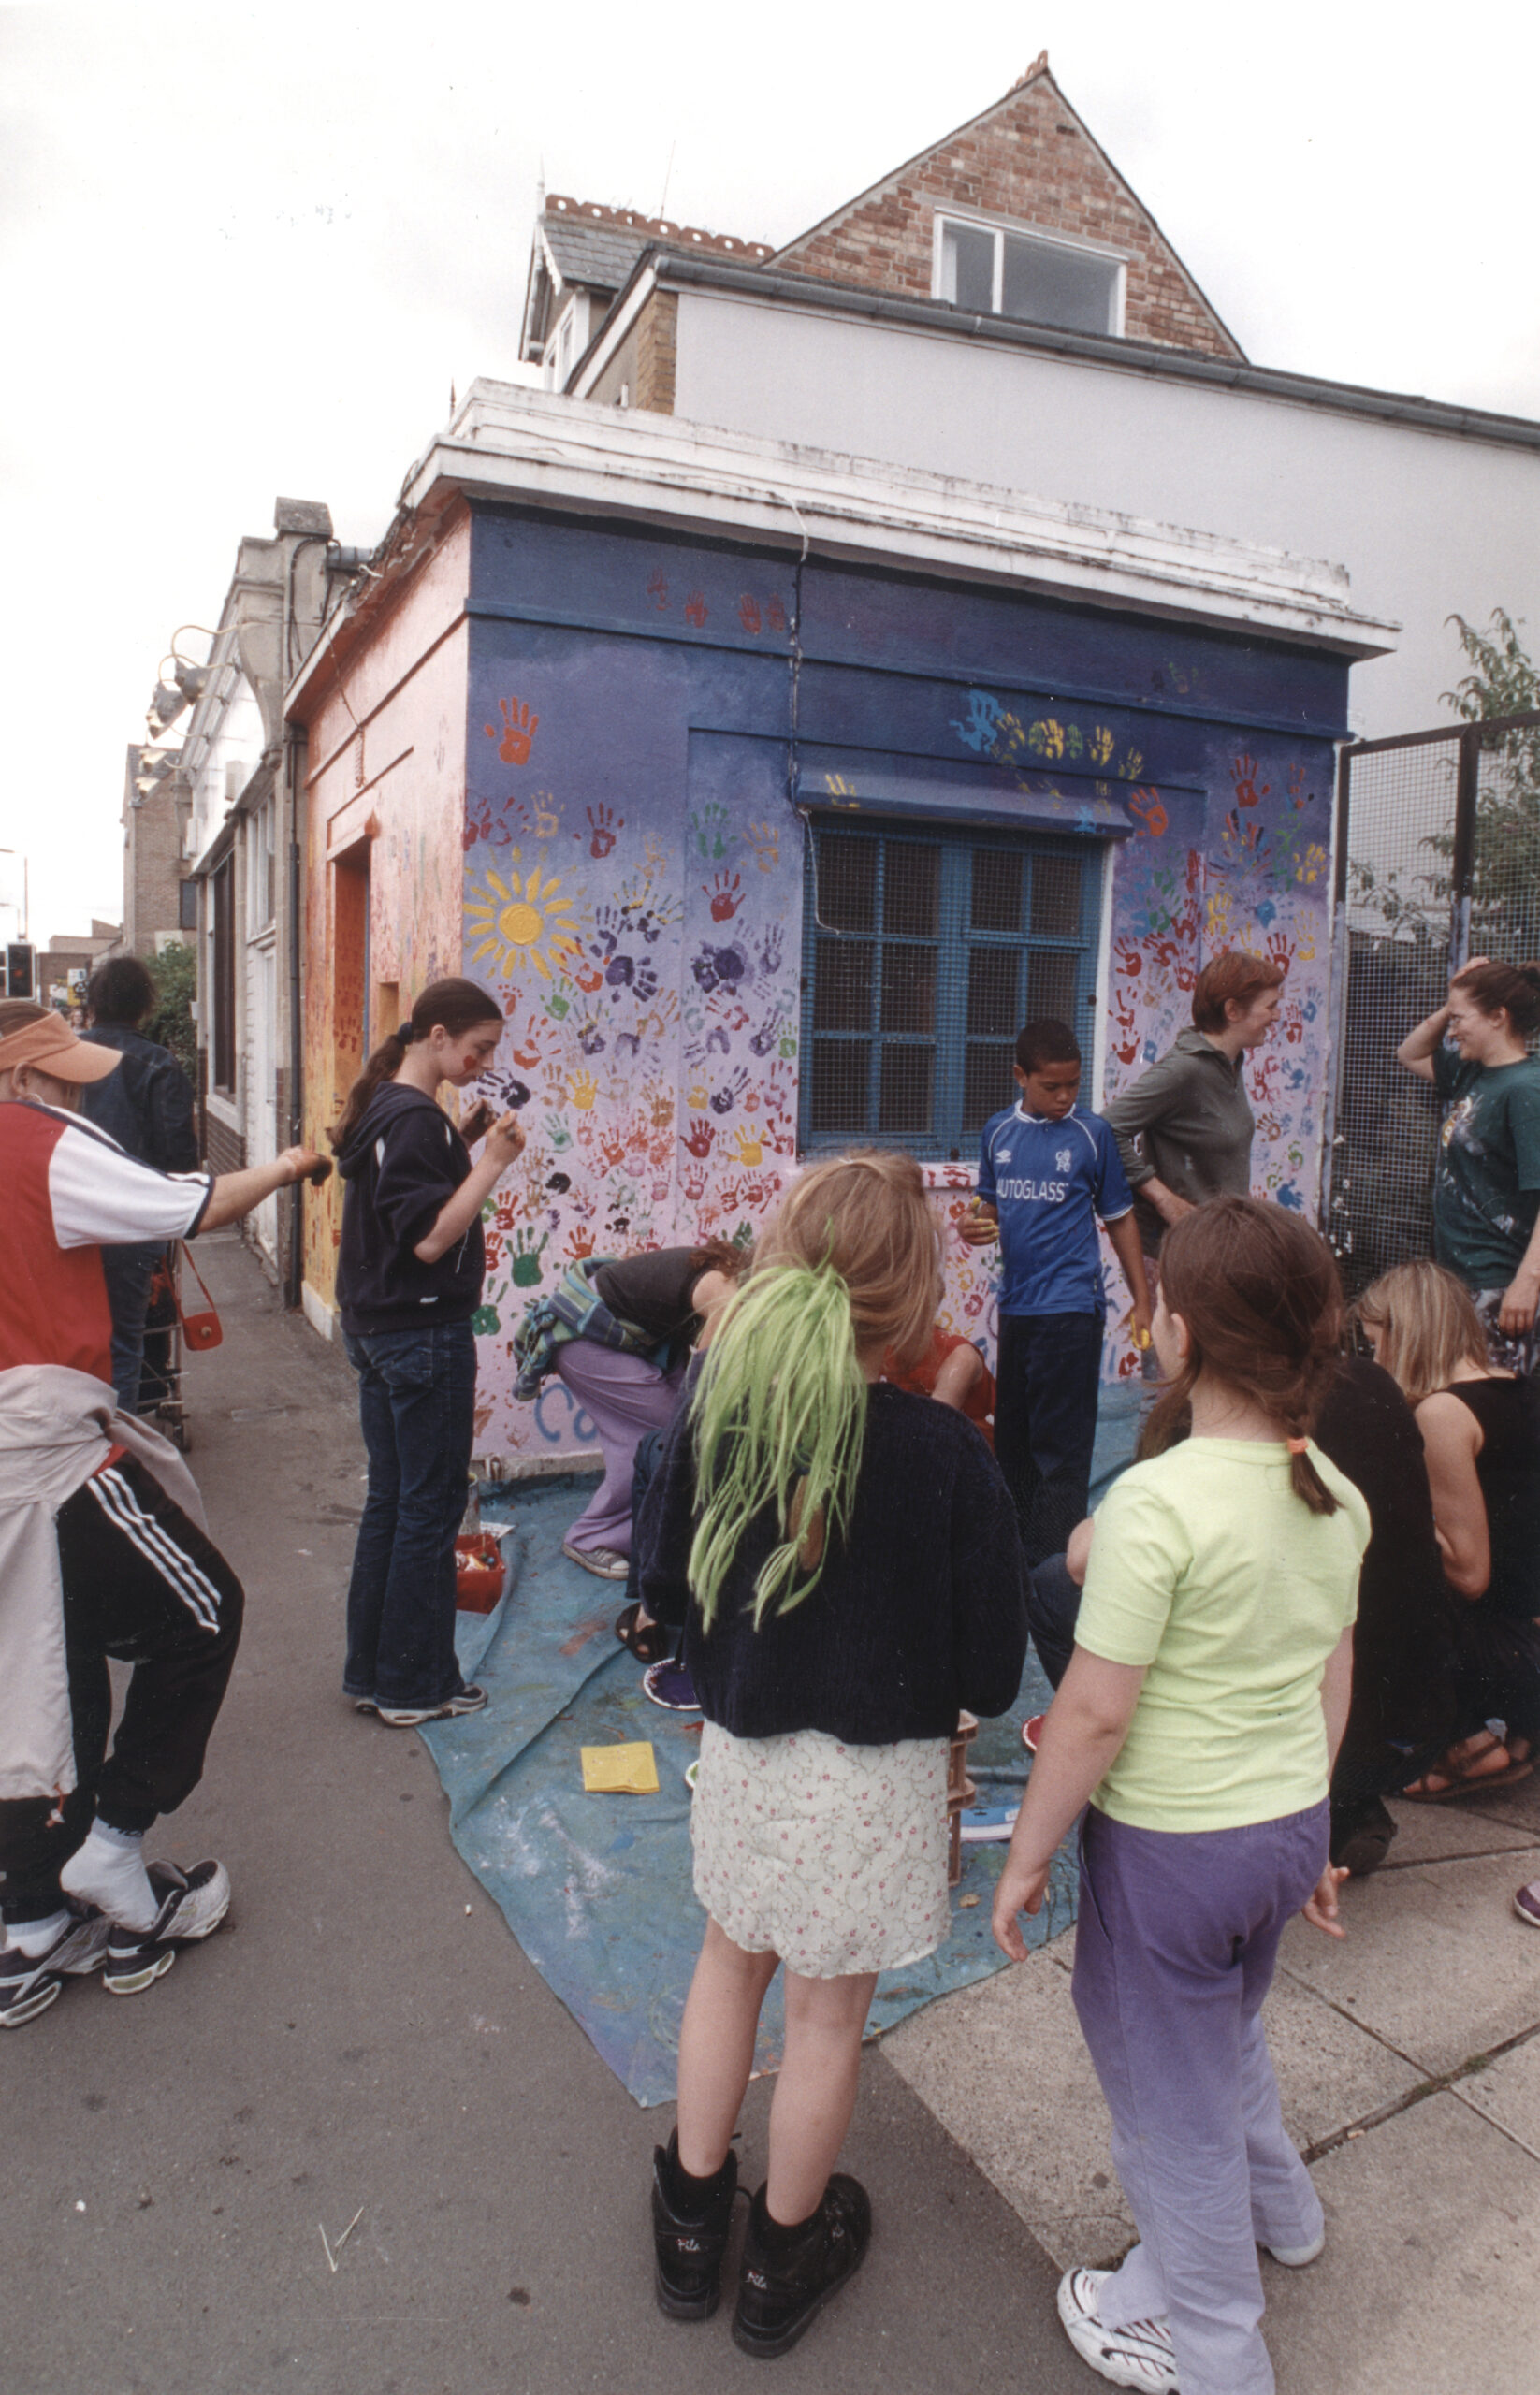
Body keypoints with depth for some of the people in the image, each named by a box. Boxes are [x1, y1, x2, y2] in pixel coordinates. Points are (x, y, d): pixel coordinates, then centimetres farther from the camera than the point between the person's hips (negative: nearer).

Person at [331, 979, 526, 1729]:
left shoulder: (383, 1107, 10)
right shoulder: (415, 1119, -19)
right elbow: (429, 1240, -23)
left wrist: (464, 1142, 5)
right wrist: (491, 1163, -23)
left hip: (377, 1330, 10)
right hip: (424, 1336, -10)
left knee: (389, 1500, 17)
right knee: (430, 1508, 2)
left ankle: (370, 1672, 28)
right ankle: (415, 1687, 14)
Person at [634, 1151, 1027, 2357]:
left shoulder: (714, 1409, -14)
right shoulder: (945, 1452, -24)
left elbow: (664, 1584, -1)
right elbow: (990, 1671, -16)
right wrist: (901, 1673, 4)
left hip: (740, 1746, 3)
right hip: (875, 1771, -3)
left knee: (732, 1960, 27)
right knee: (827, 2008, 18)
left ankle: (692, 2215, 46)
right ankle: (784, 2258, 41)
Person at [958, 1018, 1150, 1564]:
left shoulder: (1092, 1134, -3)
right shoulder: (998, 1131, 6)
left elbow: (1119, 1218, 3)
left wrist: (1142, 1301, 1)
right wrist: (974, 1224, -7)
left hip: (1070, 1306, -5)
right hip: (1015, 1303, 5)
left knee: (1060, 1442, -3)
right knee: (1012, 1434, 16)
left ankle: (1052, 1557, 7)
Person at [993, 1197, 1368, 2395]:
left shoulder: (1156, 1503, -27)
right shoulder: (1335, 1493, -4)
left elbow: (1095, 1713, -22)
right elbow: (1332, 1678, 7)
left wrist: (1028, 1854, -9)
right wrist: (1303, 1813, 20)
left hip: (1171, 1844, -7)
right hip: (1291, 1823, 7)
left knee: (1172, 2095, 17)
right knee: (1227, 2033, 34)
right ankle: (1276, 2208, 59)